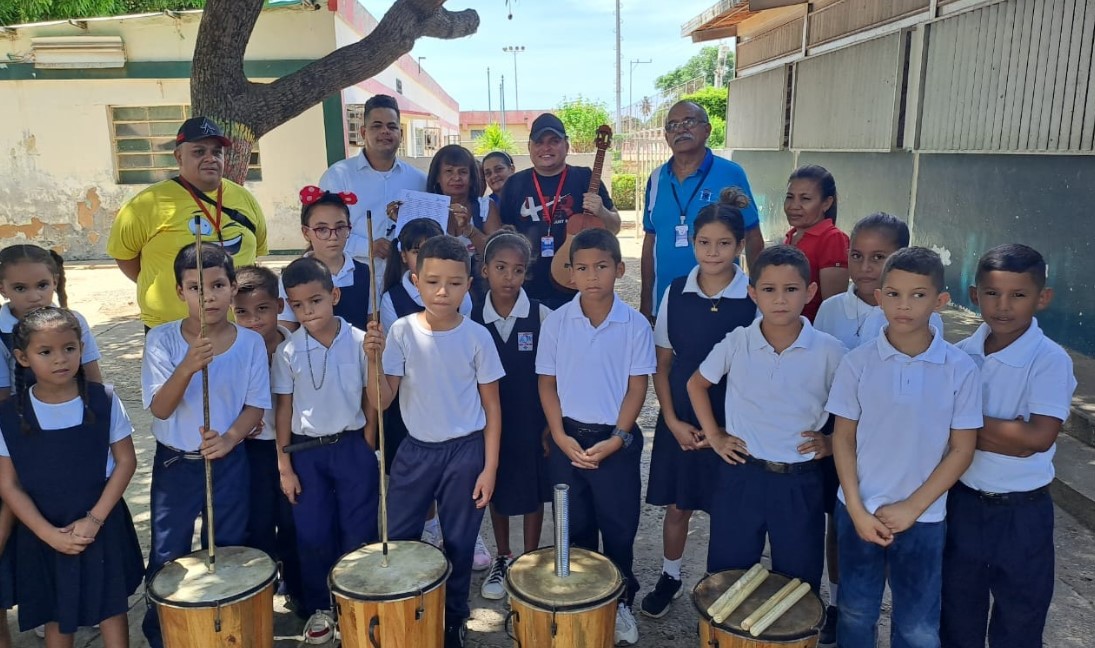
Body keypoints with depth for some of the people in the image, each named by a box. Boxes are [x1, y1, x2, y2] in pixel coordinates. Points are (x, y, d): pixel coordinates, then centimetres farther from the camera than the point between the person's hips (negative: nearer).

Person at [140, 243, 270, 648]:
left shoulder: (251, 342, -9)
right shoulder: (162, 339, -10)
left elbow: (256, 405, -4)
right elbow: (159, 408, -15)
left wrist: (229, 438, -23)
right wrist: (188, 367, -32)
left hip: (229, 462, 0)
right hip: (174, 463, 0)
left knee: (228, 554, 14)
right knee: (167, 558, 13)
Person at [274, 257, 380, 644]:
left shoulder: (359, 342, -9)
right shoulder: (288, 352, -6)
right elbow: (284, 409, 0)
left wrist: (367, 447, -3)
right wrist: (284, 465, 0)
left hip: (352, 446, -1)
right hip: (306, 452, 1)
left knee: (359, 531, 8)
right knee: (313, 534, 10)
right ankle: (319, 608, 30)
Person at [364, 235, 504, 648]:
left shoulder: (477, 337, -9)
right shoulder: (402, 332, -8)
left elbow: (492, 406, -2)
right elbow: (381, 402, -9)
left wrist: (489, 466, -5)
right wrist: (375, 360, -26)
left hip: (465, 451, -1)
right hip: (415, 449, 1)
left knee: (459, 544, 11)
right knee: (396, 540, 8)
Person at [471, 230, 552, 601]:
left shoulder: (541, 316, -11)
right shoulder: (472, 318, -6)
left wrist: (551, 424, -6)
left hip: (532, 421, -1)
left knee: (533, 490, 12)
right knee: (497, 490, 16)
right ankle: (502, 559, 37)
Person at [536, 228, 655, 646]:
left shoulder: (635, 325, -8)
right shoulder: (557, 322, -4)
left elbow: (637, 386, -5)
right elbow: (547, 383, 0)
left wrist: (616, 438, -13)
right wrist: (561, 436, -8)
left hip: (617, 440, -1)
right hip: (568, 438, 2)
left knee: (619, 527, 9)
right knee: (576, 527, 14)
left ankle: (621, 603, 29)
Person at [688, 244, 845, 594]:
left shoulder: (829, 351, -10)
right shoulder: (736, 344, -7)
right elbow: (696, 384, 10)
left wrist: (833, 441, -7)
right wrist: (713, 435, 5)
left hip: (800, 483, 0)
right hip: (741, 476, 1)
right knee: (727, 577, 15)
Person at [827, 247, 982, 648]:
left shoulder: (960, 369, -9)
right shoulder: (857, 363, -8)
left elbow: (961, 450, -5)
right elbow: (843, 439, -2)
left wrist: (911, 508, -10)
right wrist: (856, 509, -8)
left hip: (922, 517, 0)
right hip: (858, 511, 1)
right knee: (856, 614, 16)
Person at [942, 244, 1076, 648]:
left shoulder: (1050, 360, -16)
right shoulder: (961, 354, -4)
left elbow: (1039, 437, -24)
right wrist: (1008, 434, -14)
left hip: (1022, 510, -3)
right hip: (962, 500, 4)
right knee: (957, 613, 20)